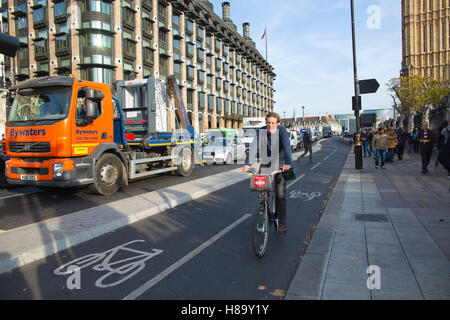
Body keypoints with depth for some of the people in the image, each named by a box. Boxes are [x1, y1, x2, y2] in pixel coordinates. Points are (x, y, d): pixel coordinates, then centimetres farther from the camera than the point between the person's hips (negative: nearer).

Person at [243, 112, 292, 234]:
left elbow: (287, 147, -28)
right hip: (265, 164, 3)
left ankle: (282, 223, 0)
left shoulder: (282, 131, -14)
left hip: (279, 164, -2)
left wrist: (288, 163, -45)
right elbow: (253, 147, -19)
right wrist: (248, 163, -33)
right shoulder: (261, 131, -8)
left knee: (280, 194, -9)